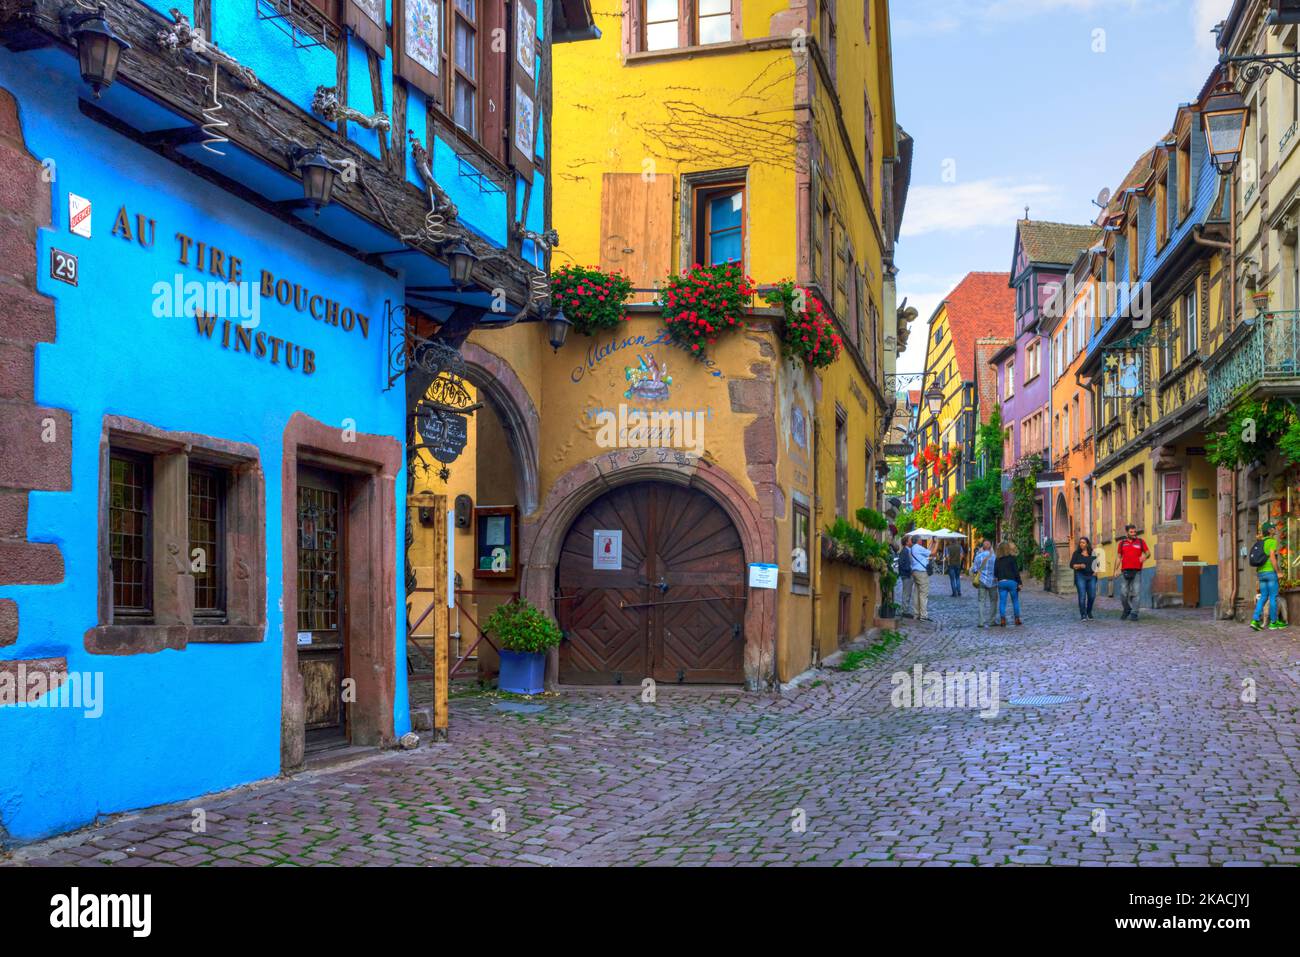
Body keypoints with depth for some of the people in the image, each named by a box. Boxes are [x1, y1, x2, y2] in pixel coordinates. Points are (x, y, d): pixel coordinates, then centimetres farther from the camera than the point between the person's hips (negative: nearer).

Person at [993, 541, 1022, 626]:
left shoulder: (997, 560, 7)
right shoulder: (1012, 558, -4)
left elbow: (995, 573, 6)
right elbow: (1016, 572, -7)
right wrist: (1019, 583, -4)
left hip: (1001, 582, 3)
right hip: (1012, 581, -3)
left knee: (1002, 601, 3)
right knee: (1015, 601, 9)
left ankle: (1002, 620, -3)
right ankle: (1017, 619, 12)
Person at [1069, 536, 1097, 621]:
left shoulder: (1092, 553, 9)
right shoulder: (1076, 553, 3)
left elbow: (1097, 563, 16)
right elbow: (1071, 565, 1)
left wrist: (1096, 571, -2)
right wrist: (1079, 566, -17)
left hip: (1091, 576, 2)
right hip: (1080, 576, -2)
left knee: (1092, 596, 0)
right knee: (1082, 596, -9)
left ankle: (1089, 613, 21)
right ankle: (1083, 615, -4)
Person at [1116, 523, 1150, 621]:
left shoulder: (1140, 542, 7)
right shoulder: (1122, 543, 9)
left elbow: (1148, 552, 9)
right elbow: (1119, 557, 13)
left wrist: (1145, 556, -14)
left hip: (1137, 571, -1)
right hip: (1125, 571, 1)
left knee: (1136, 593, -4)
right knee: (1123, 592, 0)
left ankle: (1134, 613, -1)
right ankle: (1127, 609, 23)